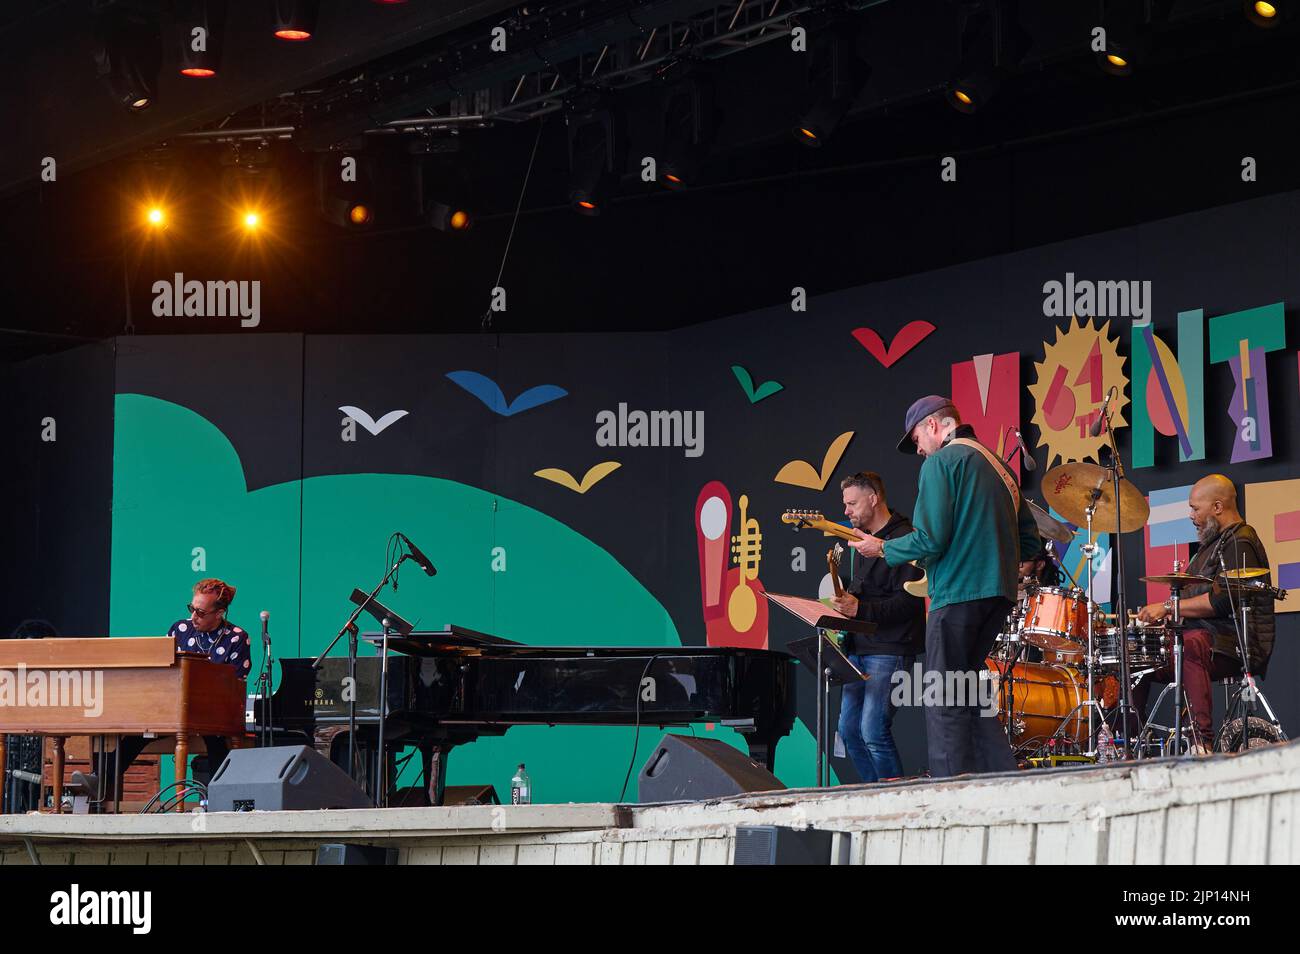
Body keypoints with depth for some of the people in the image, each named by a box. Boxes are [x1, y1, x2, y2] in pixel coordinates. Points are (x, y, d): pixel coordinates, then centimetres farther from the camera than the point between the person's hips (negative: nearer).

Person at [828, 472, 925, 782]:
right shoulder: (864, 539, 19)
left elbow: (908, 602, -19)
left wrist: (860, 609, -25)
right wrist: (844, 599, 10)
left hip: (890, 651, -10)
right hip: (860, 649, 10)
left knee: (873, 731, -17)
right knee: (850, 730, 8)